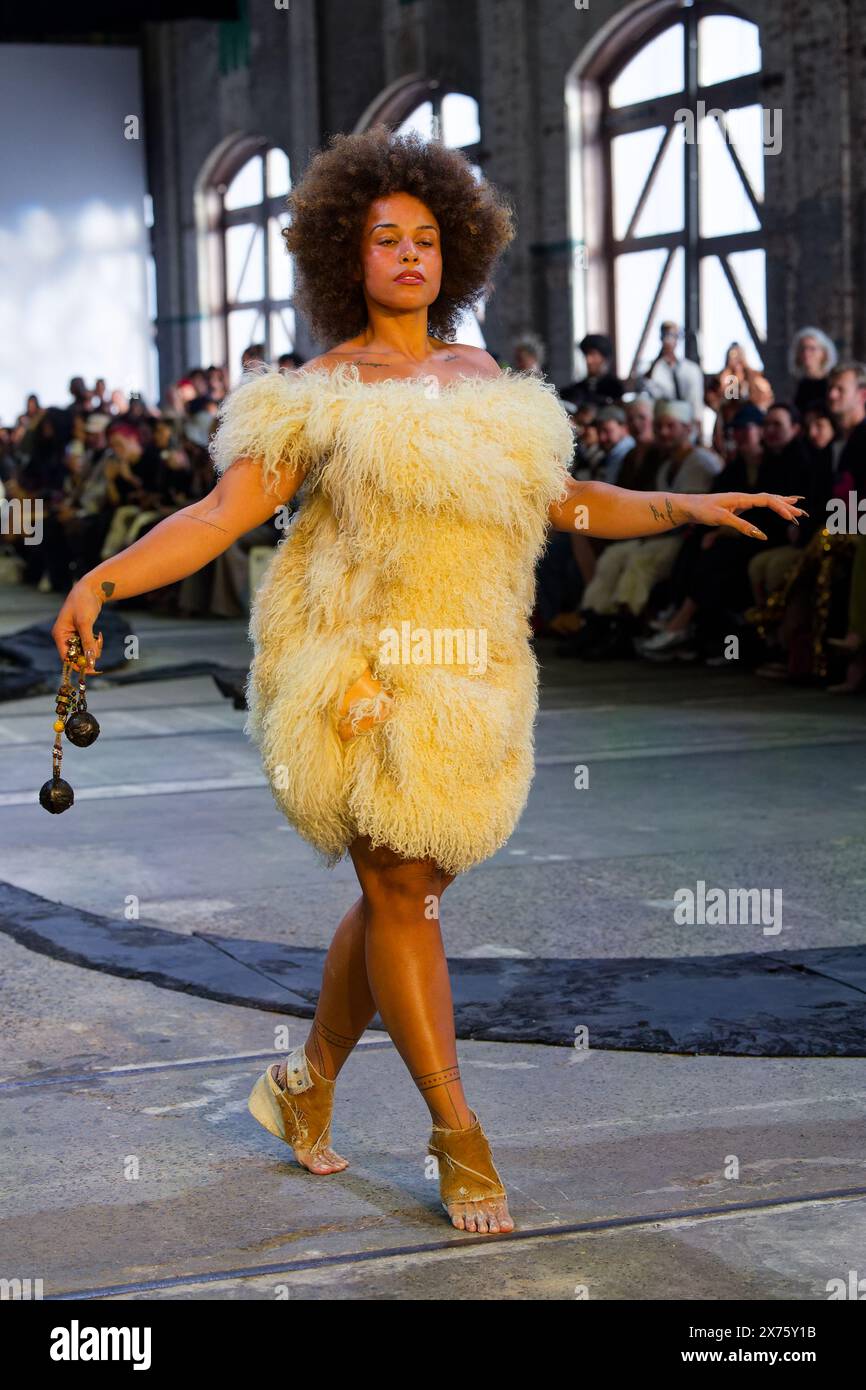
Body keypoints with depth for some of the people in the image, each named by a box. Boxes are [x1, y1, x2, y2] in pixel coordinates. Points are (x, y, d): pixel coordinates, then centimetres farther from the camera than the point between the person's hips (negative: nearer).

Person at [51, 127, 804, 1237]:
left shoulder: (484, 378, 14)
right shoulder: (321, 391, -1)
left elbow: (561, 500, 19)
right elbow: (222, 514, -8)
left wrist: (687, 508, 9)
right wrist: (104, 578, -21)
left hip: (466, 674, 5)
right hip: (360, 667, -5)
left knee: (402, 893, 9)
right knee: (402, 894, -4)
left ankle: (305, 1082, 29)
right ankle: (457, 1132, 6)